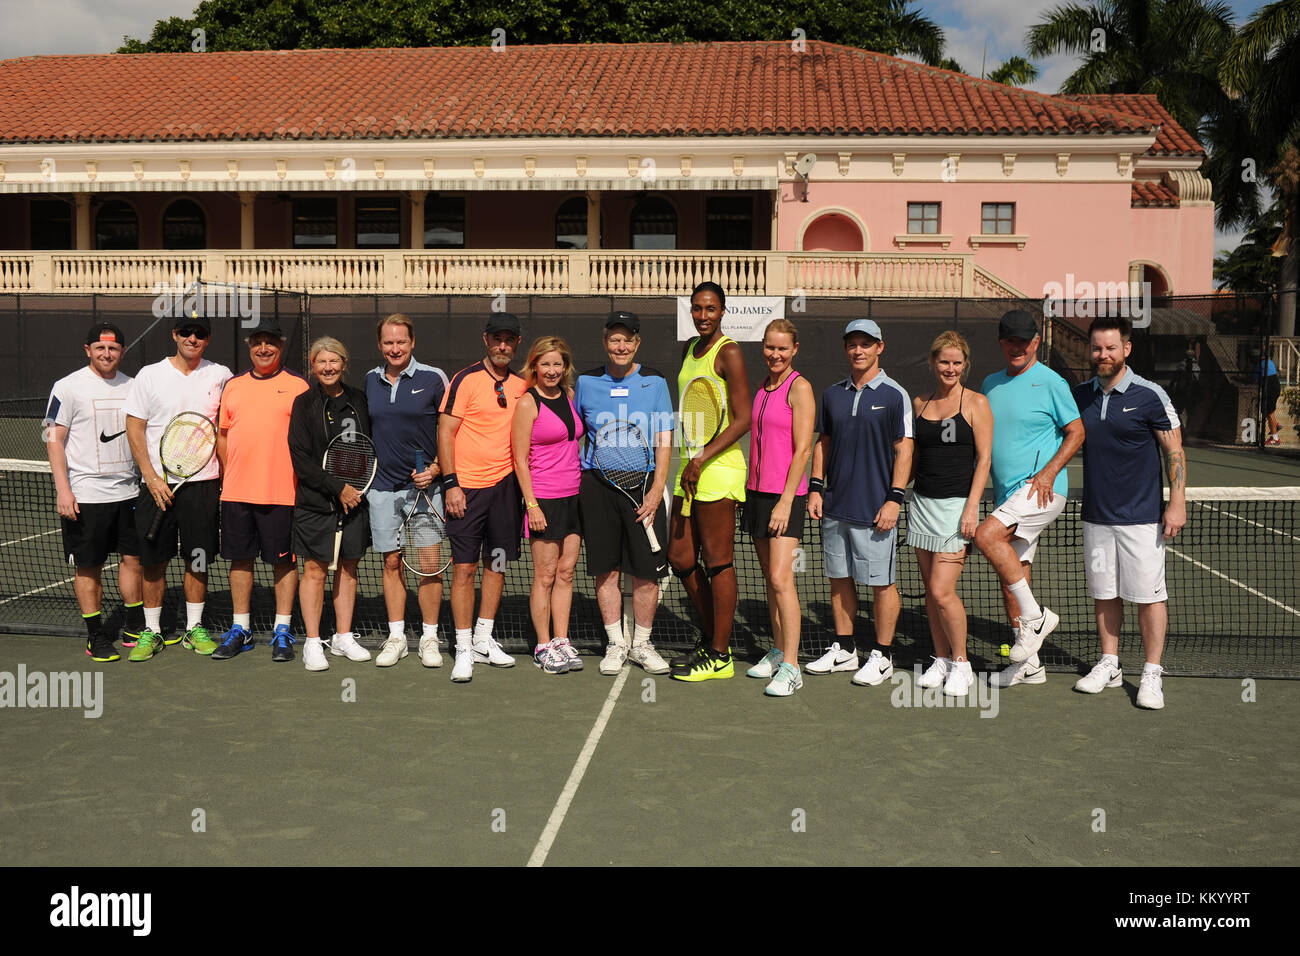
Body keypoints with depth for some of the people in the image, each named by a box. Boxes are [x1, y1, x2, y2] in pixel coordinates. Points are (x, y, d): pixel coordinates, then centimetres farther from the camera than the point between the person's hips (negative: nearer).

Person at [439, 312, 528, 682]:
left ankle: (484, 640, 24)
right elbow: (445, 432, -6)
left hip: (506, 485, 5)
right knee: (464, 567, -3)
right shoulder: (466, 380, -5)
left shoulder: (521, 385, 10)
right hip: (468, 487, -5)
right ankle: (464, 648, 5)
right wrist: (451, 484, -12)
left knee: (497, 565, 11)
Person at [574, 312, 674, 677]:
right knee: (607, 569, 5)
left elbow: (663, 439, 1)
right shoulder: (586, 382, 7)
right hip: (597, 484, 1)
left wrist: (656, 489, -8)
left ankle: (641, 643, 16)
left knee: (647, 570, 0)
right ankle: (615, 643, 17)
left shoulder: (654, 382, 3)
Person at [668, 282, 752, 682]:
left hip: (717, 468, -9)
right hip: (691, 468, 9)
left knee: (717, 561, -2)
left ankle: (720, 656, 8)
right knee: (680, 557, 11)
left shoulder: (729, 353, -9)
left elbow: (743, 419, -15)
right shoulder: (689, 350, 15)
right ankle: (711, 638, 26)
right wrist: (689, 461, 14)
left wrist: (702, 459, -18)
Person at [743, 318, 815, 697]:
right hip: (757, 492, 7)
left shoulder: (799, 388, -8)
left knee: (781, 578, -12)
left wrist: (785, 502, -17)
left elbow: (803, 450, -13)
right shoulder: (762, 387, 14)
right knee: (769, 578, 12)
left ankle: (790, 667, -9)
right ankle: (778, 651, 22)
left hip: (785, 495, -7)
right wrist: (751, 490, 17)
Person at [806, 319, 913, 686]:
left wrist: (894, 499, -13)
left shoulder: (895, 396, -4)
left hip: (875, 510, -5)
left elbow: (904, 450, -6)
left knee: (881, 583, 1)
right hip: (834, 505, 5)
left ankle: (882, 655, 12)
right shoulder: (832, 394, 11)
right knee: (839, 579, 11)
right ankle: (844, 649, 23)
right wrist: (816, 488, 8)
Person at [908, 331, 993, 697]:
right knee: (931, 589, 8)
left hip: (957, 504, -5)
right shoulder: (919, 403, 11)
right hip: (922, 502, 5)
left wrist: (972, 506, -15)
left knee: (943, 591, -10)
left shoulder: (976, 402, -3)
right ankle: (941, 660, 21)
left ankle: (961, 663, 8)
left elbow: (984, 459, -7)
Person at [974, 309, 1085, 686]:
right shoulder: (991, 384, 14)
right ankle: (1028, 664, 16)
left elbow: (1077, 431, -4)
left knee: (987, 535, -27)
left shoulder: (1050, 382, -4)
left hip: (1041, 490, -7)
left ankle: (1035, 617, -13)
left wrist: (1049, 472, -16)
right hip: (1007, 495, 7)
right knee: (1011, 576, 7)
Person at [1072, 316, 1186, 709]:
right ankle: (1109, 665, 22)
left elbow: (1175, 451, -4)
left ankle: (1151, 674, 9)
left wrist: (1177, 503, -10)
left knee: (1149, 595, 0)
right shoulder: (1080, 395, 5)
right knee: (1104, 594, 11)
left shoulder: (1149, 396, -7)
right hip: (1096, 515, 4)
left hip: (1142, 518, -4)